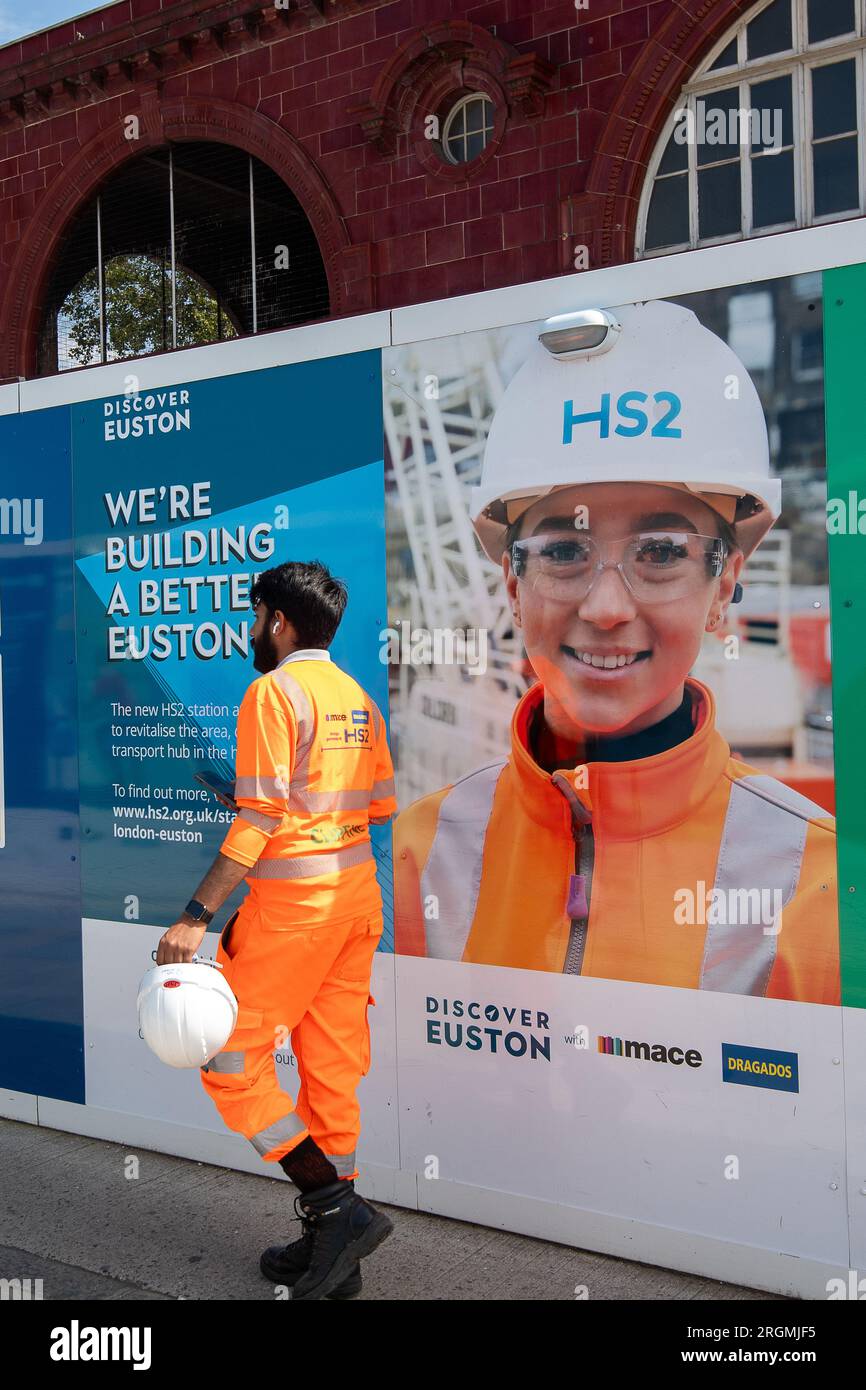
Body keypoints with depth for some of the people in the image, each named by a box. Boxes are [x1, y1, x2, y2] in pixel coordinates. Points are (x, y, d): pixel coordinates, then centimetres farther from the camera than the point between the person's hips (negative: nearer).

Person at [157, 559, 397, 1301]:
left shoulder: (274, 691, -12)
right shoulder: (358, 698, 10)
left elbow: (259, 818, -19)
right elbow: (382, 805, 10)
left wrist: (197, 914, -18)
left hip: (293, 902, -8)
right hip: (356, 895, 8)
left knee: (231, 1058, 3)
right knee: (331, 1065, 12)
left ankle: (337, 1208, -2)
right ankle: (329, 1247, 21)